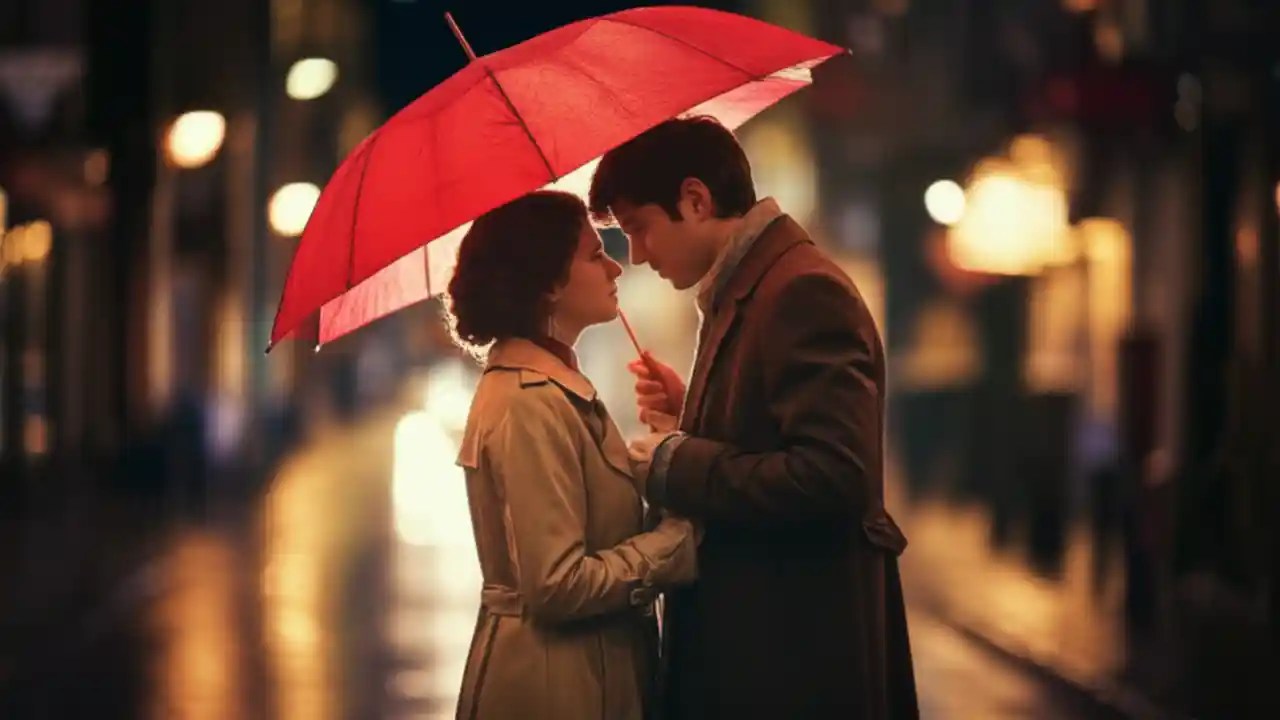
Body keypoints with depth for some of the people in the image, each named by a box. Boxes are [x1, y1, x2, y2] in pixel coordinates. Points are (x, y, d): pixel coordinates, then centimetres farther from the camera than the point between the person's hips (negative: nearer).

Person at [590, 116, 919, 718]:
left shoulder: (804, 292, -16)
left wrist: (678, 466, -16)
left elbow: (831, 477, -26)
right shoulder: (741, 293, 15)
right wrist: (686, 419, 5)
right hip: (741, 644, 10)